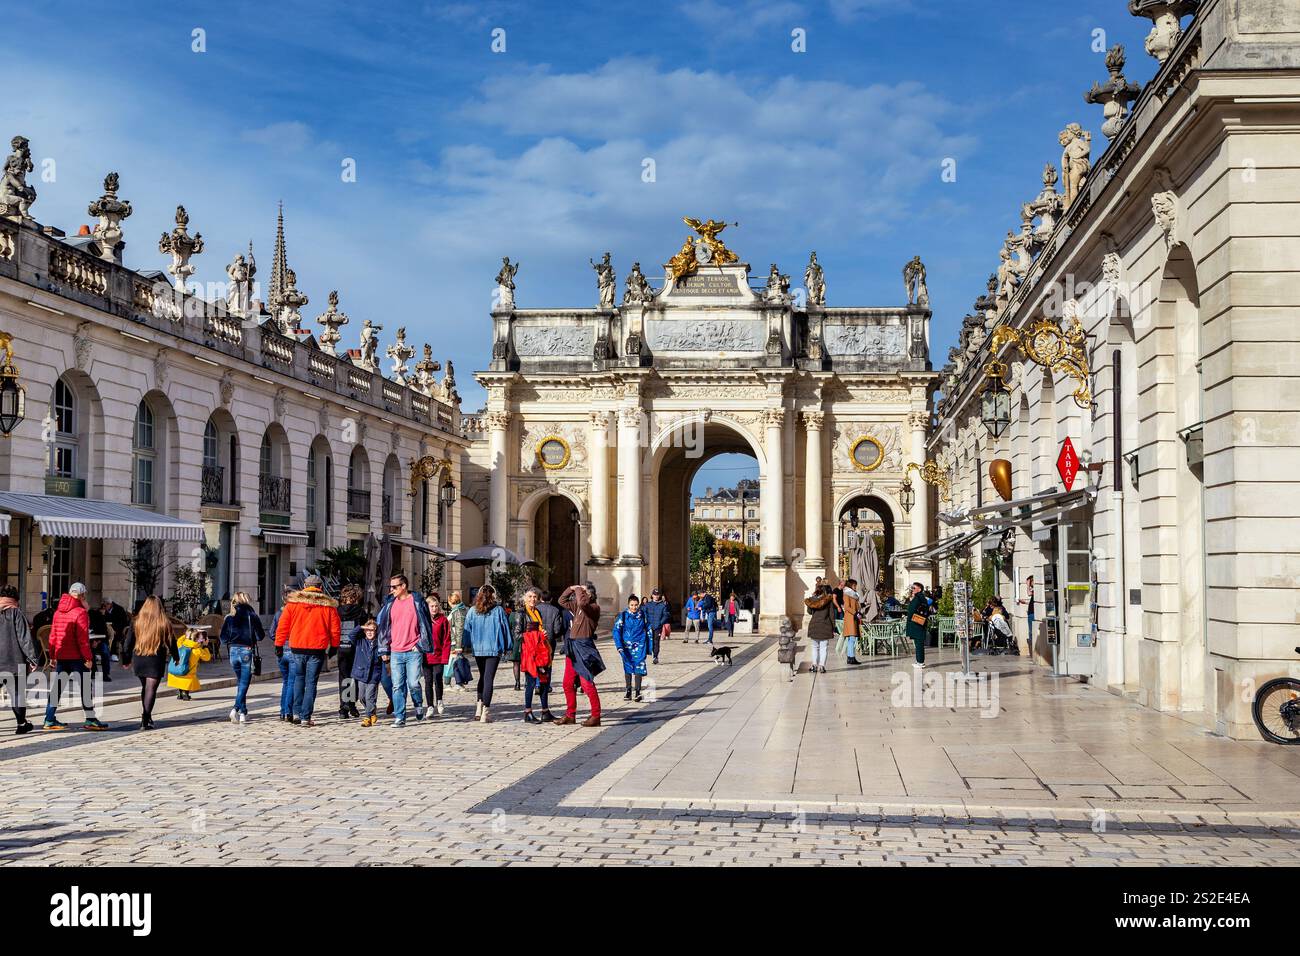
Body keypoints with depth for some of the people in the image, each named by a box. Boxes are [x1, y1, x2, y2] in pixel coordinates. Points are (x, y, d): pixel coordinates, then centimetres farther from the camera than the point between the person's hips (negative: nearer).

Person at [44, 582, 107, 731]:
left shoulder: (58, 612, 10)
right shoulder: (80, 612, -12)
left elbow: (53, 635, 13)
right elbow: (83, 638, -16)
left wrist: (53, 656, 19)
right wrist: (88, 657, -13)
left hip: (61, 656, 7)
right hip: (76, 656, -7)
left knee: (57, 687, 11)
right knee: (85, 687, -1)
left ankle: (50, 719, 12)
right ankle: (90, 719, -1)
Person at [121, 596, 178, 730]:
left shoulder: (136, 623, 2)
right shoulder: (164, 623, -3)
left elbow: (127, 643, 4)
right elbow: (171, 642, 3)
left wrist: (126, 660, 13)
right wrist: (176, 657, 17)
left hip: (138, 660, 3)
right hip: (156, 661, -3)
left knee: (145, 688, 20)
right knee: (151, 689, -2)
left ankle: (146, 716, 24)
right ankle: (145, 721, -9)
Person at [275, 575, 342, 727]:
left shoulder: (293, 603, 2)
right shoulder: (328, 605, 1)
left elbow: (282, 625, 4)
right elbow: (335, 628, 4)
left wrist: (279, 645, 11)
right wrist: (334, 646, 17)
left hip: (297, 647, 2)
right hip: (317, 649, -1)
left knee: (299, 678, 20)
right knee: (311, 682, 2)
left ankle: (296, 713, 13)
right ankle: (306, 718, -1)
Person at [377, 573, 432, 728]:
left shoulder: (417, 601, -1)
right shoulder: (390, 604, 10)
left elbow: (426, 624, 2)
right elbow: (383, 626, 14)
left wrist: (420, 645, -5)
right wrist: (384, 651, 11)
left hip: (413, 652, -4)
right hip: (395, 652, 4)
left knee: (413, 684, -7)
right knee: (397, 686, 1)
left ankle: (419, 705, 22)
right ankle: (399, 718, 6)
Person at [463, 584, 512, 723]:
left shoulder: (472, 611, 0)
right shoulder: (498, 610, -5)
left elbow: (467, 629, 5)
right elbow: (505, 628, 0)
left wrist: (467, 646, 15)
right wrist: (507, 647, 10)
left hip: (477, 649, 3)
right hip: (494, 649, -3)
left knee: (482, 677, 21)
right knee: (489, 679, -2)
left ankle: (479, 705, 14)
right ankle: (485, 711, -7)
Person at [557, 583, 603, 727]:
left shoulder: (594, 607, -10)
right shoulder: (576, 606, 14)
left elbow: (582, 603, -30)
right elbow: (562, 601, 26)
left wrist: (579, 590, -13)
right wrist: (571, 588, 12)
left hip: (584, 647, -9)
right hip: (572, 647, 9)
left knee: (587, 683, -9)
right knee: (568, 684, 12)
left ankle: (596, 716, -4)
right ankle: (570, 715, 21)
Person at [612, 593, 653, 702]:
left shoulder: (643, 615, 3)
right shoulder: (623, 615, -2)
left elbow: (649, 631, 11)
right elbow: (616, 630, -4)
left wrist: (650, 647, 10)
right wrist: (619, 645, -14)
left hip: (639, 646, 0)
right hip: (627, 646, 0)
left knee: (639, 668, -8)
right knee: (628, 668, 6)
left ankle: (638, 692, -2)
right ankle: (628, 691, 19)